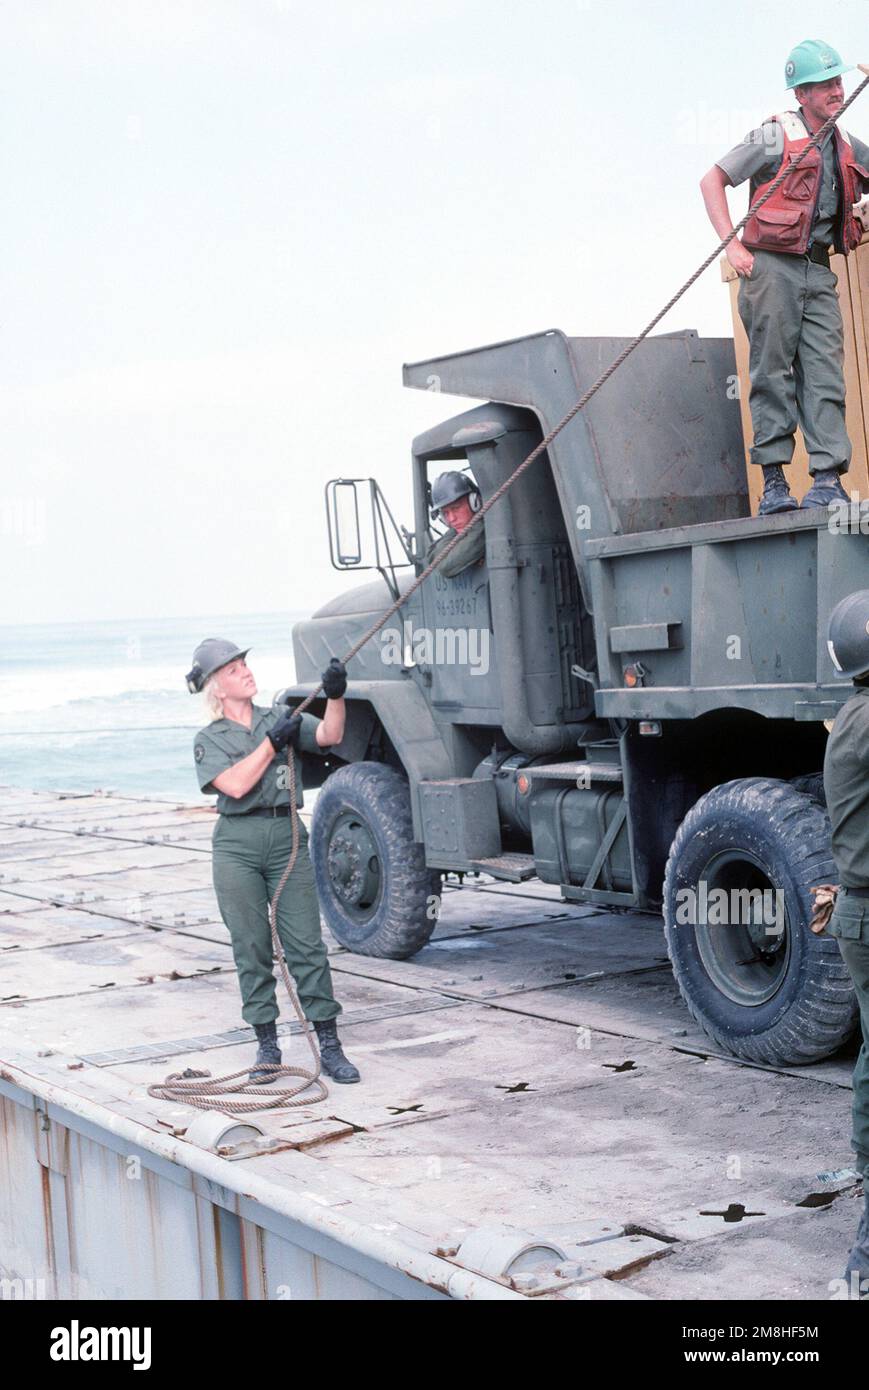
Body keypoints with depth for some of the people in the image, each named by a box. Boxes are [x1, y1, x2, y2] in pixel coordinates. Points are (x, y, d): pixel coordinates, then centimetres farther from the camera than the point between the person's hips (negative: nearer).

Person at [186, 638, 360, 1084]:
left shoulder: (282, 718, 13)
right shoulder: (209, 740, 6)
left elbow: (329, 735, -4)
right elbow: (236, 784, -11)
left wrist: (335, 696, -21)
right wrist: (272, 742, -10)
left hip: (287, 837, 1)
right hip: (237, 845, -1)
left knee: (306, 943, -2)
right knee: (251, 947, 3)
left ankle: (329, 1044, 0)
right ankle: (266, 1043, 13)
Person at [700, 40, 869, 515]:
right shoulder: (776, 136, -2)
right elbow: (712, 181, -3)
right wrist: (732, 244, -11)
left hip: (818, 272, 5)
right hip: (772, 267, -5)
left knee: (824, 376, -5)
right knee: (773, 374, -4)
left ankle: (827, 480, -8)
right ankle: (773, 481, -1)